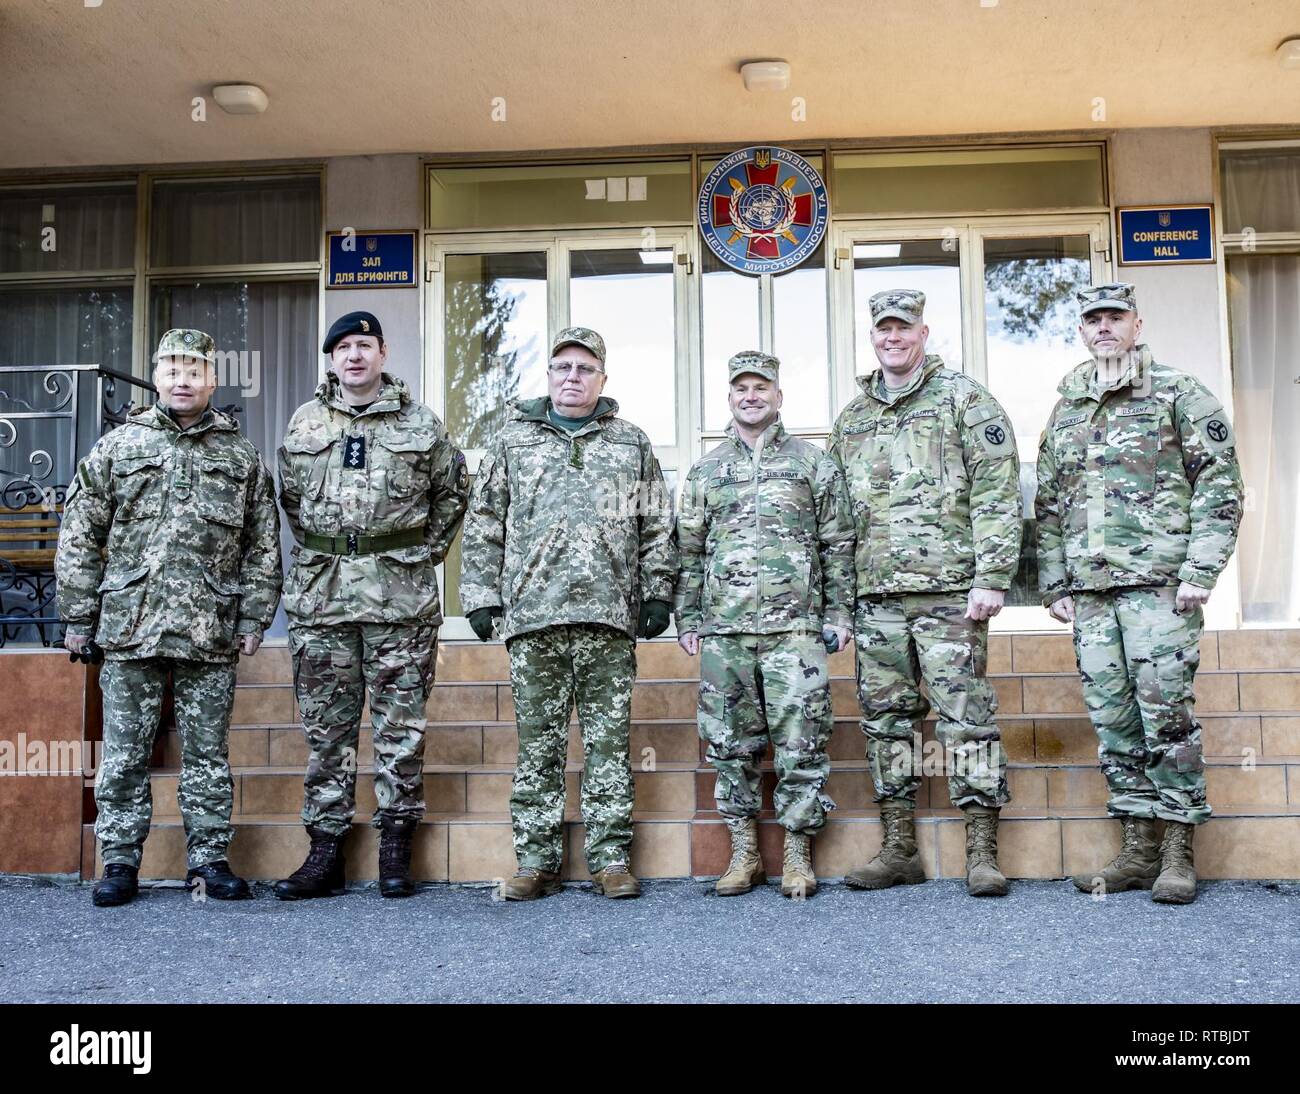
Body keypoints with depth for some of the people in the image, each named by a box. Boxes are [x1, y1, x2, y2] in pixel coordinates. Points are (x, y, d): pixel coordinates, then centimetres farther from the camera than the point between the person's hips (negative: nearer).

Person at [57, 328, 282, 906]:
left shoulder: (241, 455, 8)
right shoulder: (116, 447, 7)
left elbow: (263, 546, 9)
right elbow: (79, 537, 7)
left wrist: (253, 617, 3)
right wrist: (78, 615, 3)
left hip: (211, 634, 0)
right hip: (129, 627, 0)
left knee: (208, 752, 7)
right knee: (124, 752, 5)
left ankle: (209, 858, 17)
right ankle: (120, 860, 16)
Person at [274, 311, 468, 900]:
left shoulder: (420, 423, 7)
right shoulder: (305, 421, 12)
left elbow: (453, 491, 15)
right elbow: (290, 497, 21)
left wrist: (425, 552, 8)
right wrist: (317, 553, 13)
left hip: (401, 593, -2)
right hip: (320, 592, 2)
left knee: (401, 726, 2)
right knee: (326, 726, 6)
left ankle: (396, 849, 12)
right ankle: (325, 852, 14)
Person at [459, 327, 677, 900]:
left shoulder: (632, 443, 14)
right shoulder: (513, 440, 13)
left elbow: (656, 528, 12)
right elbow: (483, 526, 11)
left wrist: (657, 593, 5)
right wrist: (482, 595, 4)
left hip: (610, 617, 0)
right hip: (532, 616, 0)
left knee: (609, 740, 3)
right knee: (538, 743, 4)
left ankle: (611, 858, 11)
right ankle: (536, 861, 12)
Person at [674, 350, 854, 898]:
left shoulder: (813, 462, 8)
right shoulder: (705, 471, 14)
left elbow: (837, 545, 6)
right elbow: (689, 551, 14)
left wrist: (839, 614, 0)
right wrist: (687, 619, 7)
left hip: (794, 627, -2)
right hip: (723, 630, 3)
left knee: (800, 743, -2)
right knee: (731, 744, 6)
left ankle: (797, 854, 9)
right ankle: (743, 853, 16)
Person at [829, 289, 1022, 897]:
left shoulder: (963, 399, 2)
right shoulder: (850, 418, 18)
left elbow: (997, 494, -5)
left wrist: (991, 576, -13)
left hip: (949, 590, -5)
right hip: (876, 596, 5)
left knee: (966, 716, -4)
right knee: (886, 718, 8)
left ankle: (982, 852, 4)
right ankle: (898, 850, 17)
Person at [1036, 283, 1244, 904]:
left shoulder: (1178, 394, 4)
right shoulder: (1064, 411, 18)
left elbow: (1220, 486, -2)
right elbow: (1048, 507, 19)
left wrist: (1200, 572, -11)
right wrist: (1053, 585, 11)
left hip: (1159, 584, -5)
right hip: (1089, 593, 5)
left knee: (1167, 715, -4)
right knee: (1112, 720, 6)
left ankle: (1178, 853, 6)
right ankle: (1138, 849, 14)